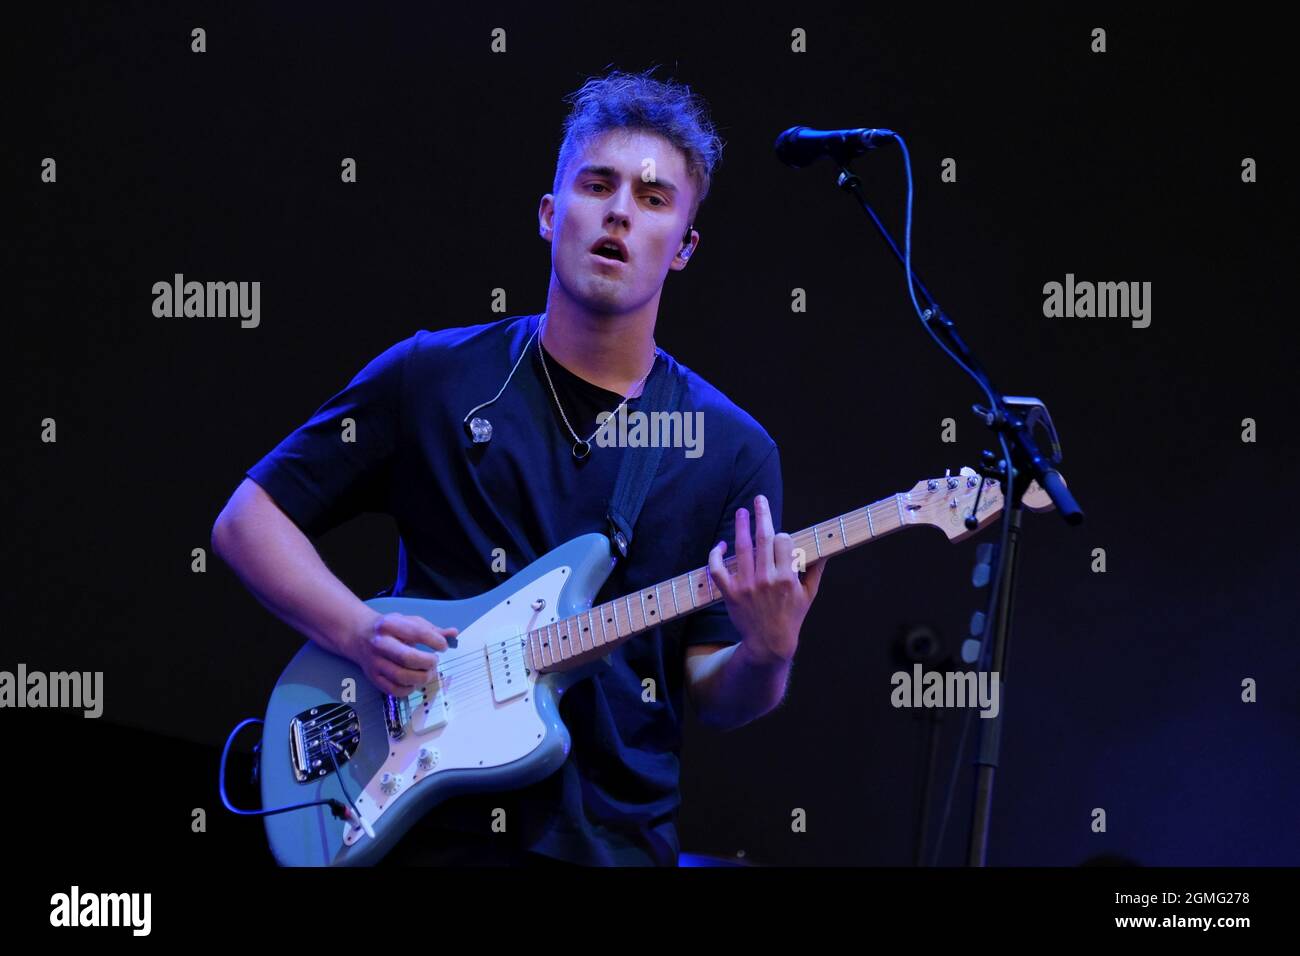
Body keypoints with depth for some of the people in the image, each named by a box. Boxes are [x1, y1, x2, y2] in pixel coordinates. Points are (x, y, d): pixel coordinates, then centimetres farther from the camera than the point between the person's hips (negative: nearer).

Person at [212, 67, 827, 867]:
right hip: (435, 831, -3)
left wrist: (768, 656, -17)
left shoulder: (733, 454, 5)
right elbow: (248, 521, 6)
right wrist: (361, 635, -10)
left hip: (622, 838, 3)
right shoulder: (435, 379, 3)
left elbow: (712, 695, 5)